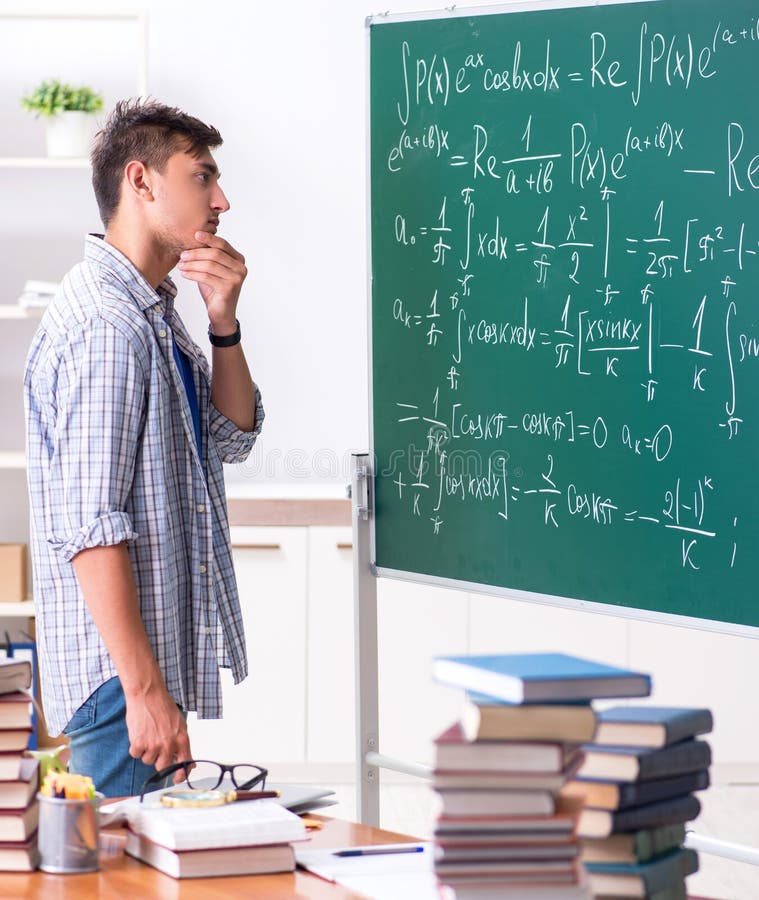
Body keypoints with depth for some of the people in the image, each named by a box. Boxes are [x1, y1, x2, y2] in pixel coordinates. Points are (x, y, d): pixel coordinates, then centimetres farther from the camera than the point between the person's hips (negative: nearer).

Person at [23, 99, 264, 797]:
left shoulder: (153, 314, 15)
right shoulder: (102, 324, -18)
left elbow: (233, 439, 19)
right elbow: (91, 526, -23)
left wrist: (223, 324, 3)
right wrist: (145, 690, -25)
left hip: (161, 663, 10)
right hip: (121, 676, -10)